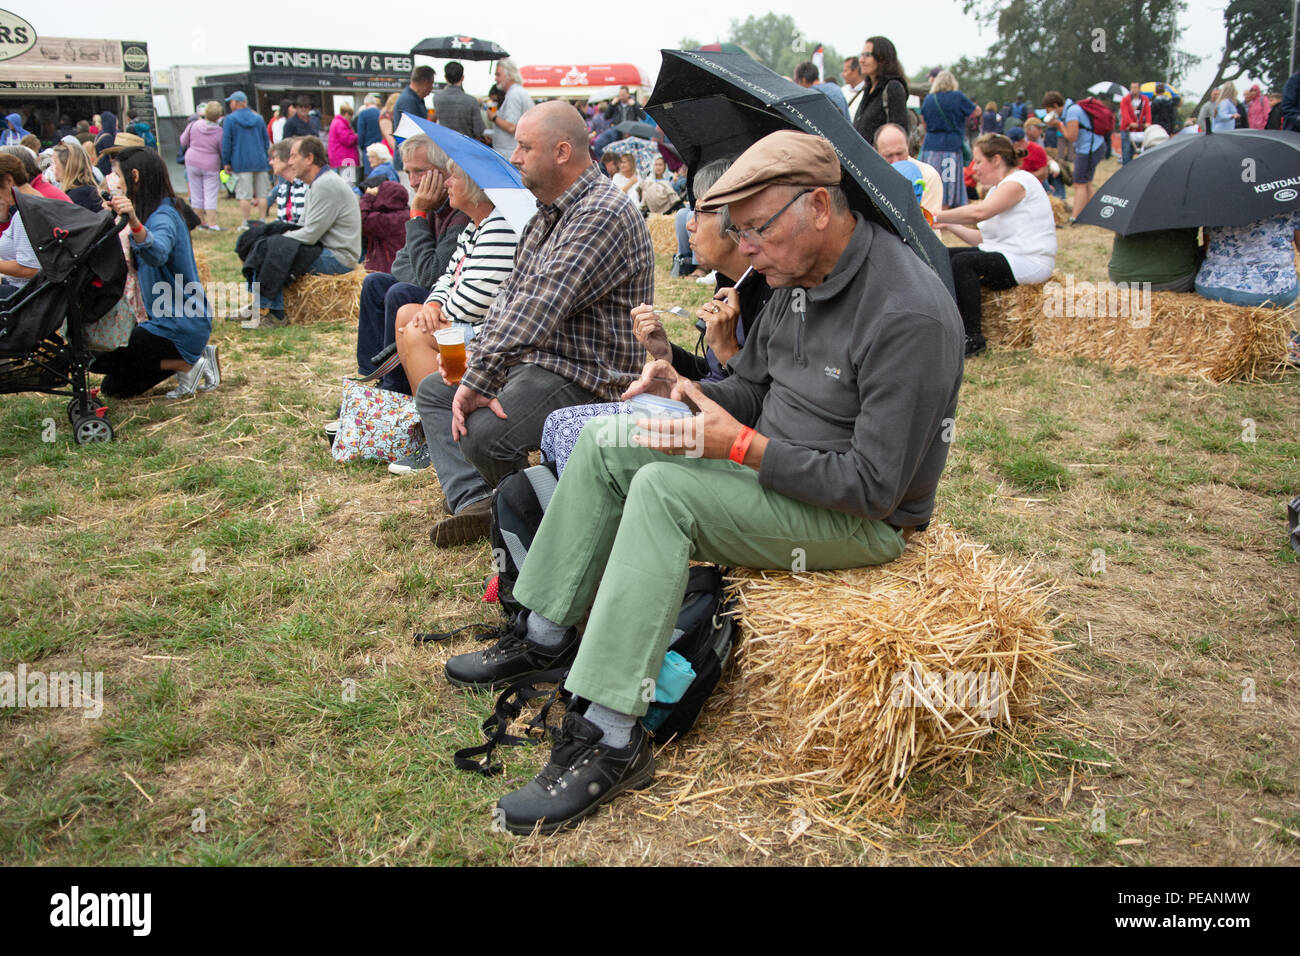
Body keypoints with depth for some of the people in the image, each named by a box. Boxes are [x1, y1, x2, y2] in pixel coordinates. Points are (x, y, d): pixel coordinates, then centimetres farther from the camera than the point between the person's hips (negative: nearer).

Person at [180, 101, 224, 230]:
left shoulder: (194, 125, -4)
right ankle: (212, 223, -5)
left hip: (192, 162, 3)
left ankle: (201, 222, 15)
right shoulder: (219, 132, -12)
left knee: (196, 194, 10)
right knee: (210, 195, 0)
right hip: (210, 165, -3)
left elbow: (183, 141, 8)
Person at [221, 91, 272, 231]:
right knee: (261, 193, 5)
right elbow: (266, 141, 14)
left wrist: (226, 162, 3)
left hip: (241, 163, -3)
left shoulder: (230, 119, -2)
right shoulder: (258, 118, 9)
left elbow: (226, 142, -3)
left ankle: (246, 223, -3)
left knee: (244, 195, -3)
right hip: (259, 161, 3)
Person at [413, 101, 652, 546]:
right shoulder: (548, 213, 13)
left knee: (482, 434, -29)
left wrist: (480, 380, -29)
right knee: (433, 390, 14)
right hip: (534, 361, 11)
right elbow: (511, 293, 10)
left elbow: (539, 307, -28)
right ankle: (473, 501, -4)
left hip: (586, 376, -11)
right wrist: (477, 367, -5)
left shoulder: (603, 214, -21)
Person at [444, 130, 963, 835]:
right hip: (779, 465, 9)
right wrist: (691, 390, -8)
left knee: (663, 489, -29)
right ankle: (545, 638, 11)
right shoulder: (800, 276, 2)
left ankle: (609, 740, -25)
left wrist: (741, 445, -27)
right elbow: (753, 389, 14)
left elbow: (875, 484, -26)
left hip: (859, 518, -9)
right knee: (603, 443, 3)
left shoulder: (908, 314, -26)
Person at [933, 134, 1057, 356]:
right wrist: (950, 226, 7)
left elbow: (979, 212, -27)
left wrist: (937, 217, -21)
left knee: (962, 262, -28)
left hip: (1030, 262, -10)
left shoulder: (1018, 181, -11)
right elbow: (983, 239, 14)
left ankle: (973, 338, -26)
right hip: (1002, 255, 10)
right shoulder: (996, 189, 20)